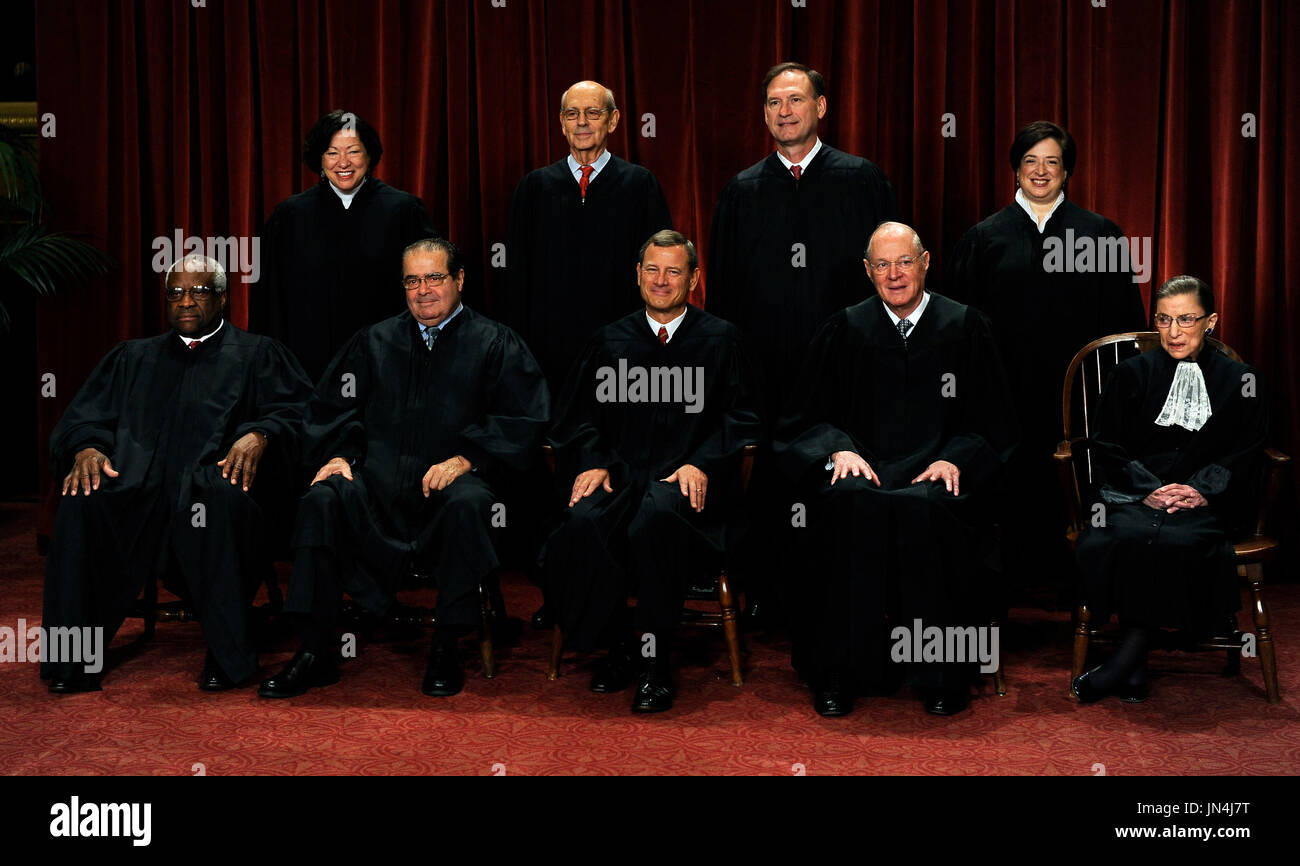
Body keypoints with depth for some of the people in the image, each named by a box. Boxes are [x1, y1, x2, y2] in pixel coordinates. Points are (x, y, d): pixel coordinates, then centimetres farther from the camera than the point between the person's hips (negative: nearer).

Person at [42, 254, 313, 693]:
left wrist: (259, 434, -18)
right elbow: (85, 416, 18)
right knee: (80, 504, -29)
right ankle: (73, 658, -20)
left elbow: (295, 409, 4)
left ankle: (229, 655, -28)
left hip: (216, 480, -3)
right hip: (137, 484, 3)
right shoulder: (133, 357, 29)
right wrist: (87, 447, -6)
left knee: (224, 502, -39)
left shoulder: (257, 355, 20)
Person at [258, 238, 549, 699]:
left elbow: (525, 420, -2)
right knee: (321, 500, -26)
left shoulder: (494, 344, 9)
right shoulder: (375, 342, 20)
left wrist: (465, 459, -13)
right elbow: (332, 407, 19)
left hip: (452, 477, -3)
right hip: (377, 478, 3)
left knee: (468, 504, -37)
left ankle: (445, 652, -21)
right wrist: (338, 454, -1)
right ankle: (315, 653, -18)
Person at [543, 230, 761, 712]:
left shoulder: (720, 339, 13)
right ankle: (615, 649, -11)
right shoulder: (611, 341, 20)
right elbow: (578, 415, 17)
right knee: (583, 522, -32)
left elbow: (740, 418, 6)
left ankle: (655, 663, -25)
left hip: (686, 478, -2)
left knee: (657, 516, -38)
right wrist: (593, 462, -4)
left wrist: (701, 464, -11)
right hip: (620, 473, 3)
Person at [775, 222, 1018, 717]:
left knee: (924, 506, -36)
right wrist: (838, 449, -10)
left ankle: (941, 675, -23)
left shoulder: (965, 328, 10)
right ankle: (839, 672, -25)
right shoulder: (845, 329, 12)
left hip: (933, 470, -1)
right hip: (863, 466, 1)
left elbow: (992, 424, 9)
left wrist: (954, 458, -10)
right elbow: (809, 417, 11)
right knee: (849, 503, -34)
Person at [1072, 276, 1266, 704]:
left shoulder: (1239, 381, 13)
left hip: (1206, 501, 0)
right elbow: (1107, 447, 7)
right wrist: (1148, 490, -10)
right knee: (1128, 536, -33)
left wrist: (1201, 490, -12)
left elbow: (1244, 455, 7)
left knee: (1181, 541, -34)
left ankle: (1126, 658, -24)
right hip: (1135, 493, 1)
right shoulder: (1131, 374, 14)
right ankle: (1135, 667, -27)